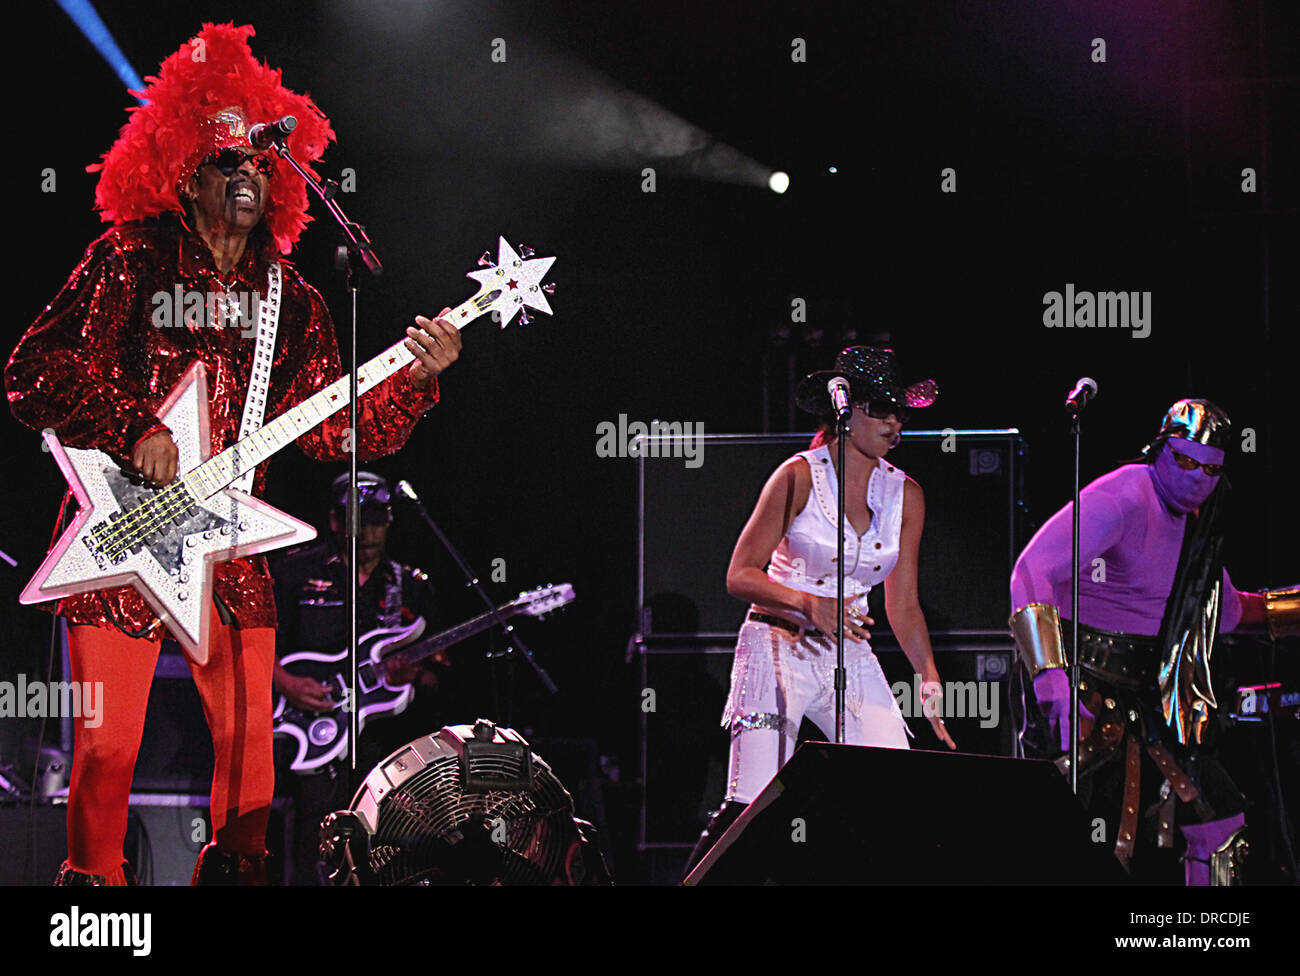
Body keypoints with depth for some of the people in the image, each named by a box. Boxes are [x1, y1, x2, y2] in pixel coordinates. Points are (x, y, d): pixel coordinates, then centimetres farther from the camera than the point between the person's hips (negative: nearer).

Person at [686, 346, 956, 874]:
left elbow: (902, 606, 12)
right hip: (778, 647, -5)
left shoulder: (904, 495, 7)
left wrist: (930, 681, -1)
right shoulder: (800, 477, -7)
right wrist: (806, 603, -24)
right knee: (749, 808, -12)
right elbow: (740, 575, -8)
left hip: (852, 655, 5)